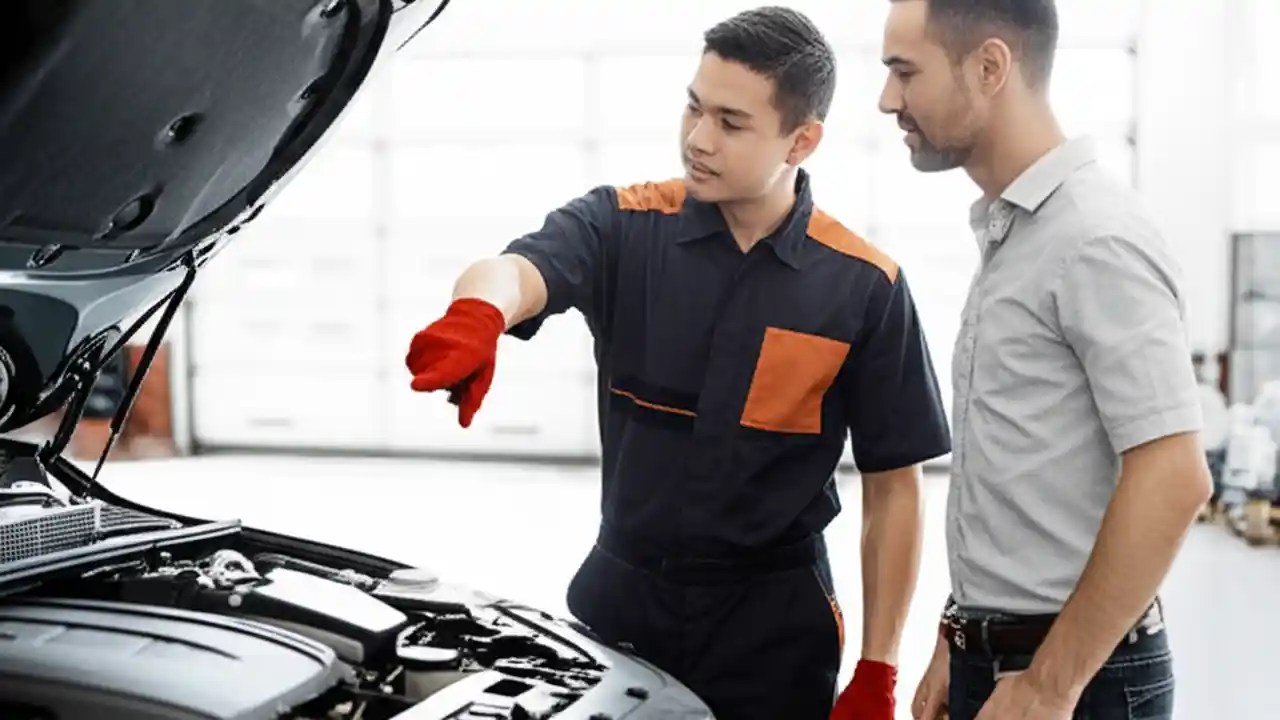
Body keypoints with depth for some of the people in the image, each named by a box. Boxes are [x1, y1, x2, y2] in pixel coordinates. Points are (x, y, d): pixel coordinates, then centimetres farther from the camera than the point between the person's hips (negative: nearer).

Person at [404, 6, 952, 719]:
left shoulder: (865, 287, -7)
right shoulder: (623, 225, -6)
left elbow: (894, 486, -3)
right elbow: (516, 269, -27)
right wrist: (477, 313, -52)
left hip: (773, 615, -1)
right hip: (617, 593, 1)